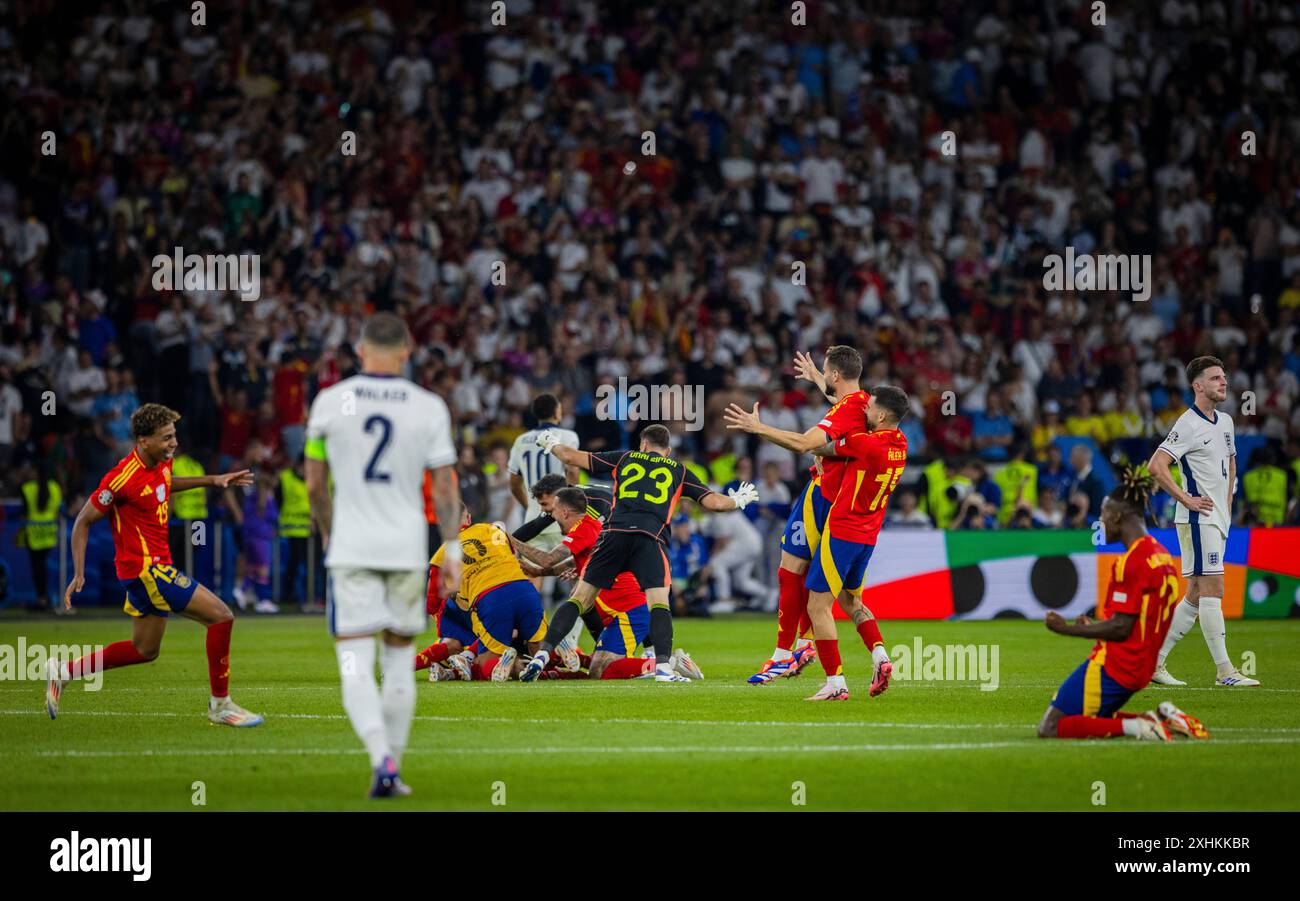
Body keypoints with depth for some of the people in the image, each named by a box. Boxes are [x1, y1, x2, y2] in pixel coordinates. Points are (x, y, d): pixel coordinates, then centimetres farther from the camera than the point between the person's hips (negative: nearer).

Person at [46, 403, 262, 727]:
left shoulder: (161, 463, 3)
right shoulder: (123, 478, -21)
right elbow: (83, 523, -12)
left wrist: (212, 480, 21)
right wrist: (78, 575, -16)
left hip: (155, 566, 10)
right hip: (145, 567, -10)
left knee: (145, 650, 20)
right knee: (221, 616, -14)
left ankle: (62, 671, 26)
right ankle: (220, 704, -4)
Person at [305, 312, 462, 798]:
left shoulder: (330, 402, -2)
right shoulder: (428, 408, -2)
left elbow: (315, 485, 5)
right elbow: (445, 488, -2)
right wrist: (453, 552, 4)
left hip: (351, 550, -1)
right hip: (407, 549, 1)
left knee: (356, 665, -3)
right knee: (399, 661, 15)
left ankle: (381, 758, -24)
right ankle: (393, 769, 18)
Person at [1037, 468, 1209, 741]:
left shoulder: (1132, 560, -18)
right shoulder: (1162, 556, 11)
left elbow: (1121, 628, -20)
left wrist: (1067, 629, -13)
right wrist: (1094, 627, 19)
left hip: (1113, 667, -10)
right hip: (1140, 669, 10)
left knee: (1049, 728, -6)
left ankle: (1132, 727, -16)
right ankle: (1161, 717, 6)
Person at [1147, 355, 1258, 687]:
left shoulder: (1225, 421, 15)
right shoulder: (1188, 425, -12)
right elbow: (1155, 465, -19)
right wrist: (1186, 499, -18)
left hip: (1218, 520, 9)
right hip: (1198, 519, -9)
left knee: (1196, 596, 9)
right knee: (1213, 588, -11)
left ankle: (1154, 662, 15)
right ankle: (1224, 671, -12)